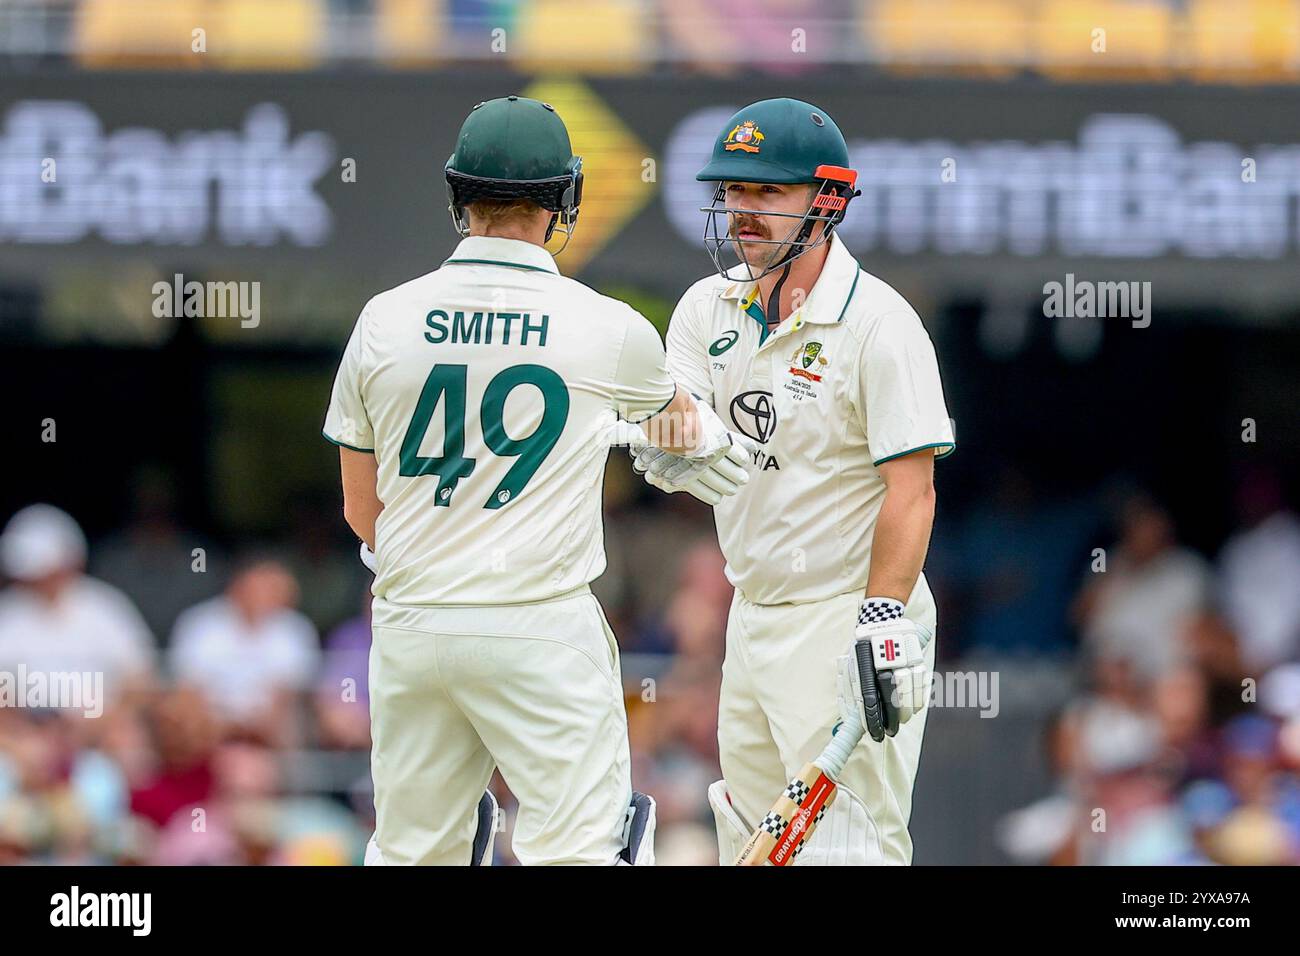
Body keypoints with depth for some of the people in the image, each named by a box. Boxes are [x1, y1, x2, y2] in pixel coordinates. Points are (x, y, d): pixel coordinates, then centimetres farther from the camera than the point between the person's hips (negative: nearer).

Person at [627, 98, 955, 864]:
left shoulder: (879, 322, -13)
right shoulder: (711, 306, 8)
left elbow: (911, 491, -16)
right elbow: (678, 428, -3)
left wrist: (883, 626, -24)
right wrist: (673, 450, -28)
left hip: (847, 622, -8)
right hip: (753, 617, 8)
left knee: (846, 848, -12)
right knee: (751, 844, 12)